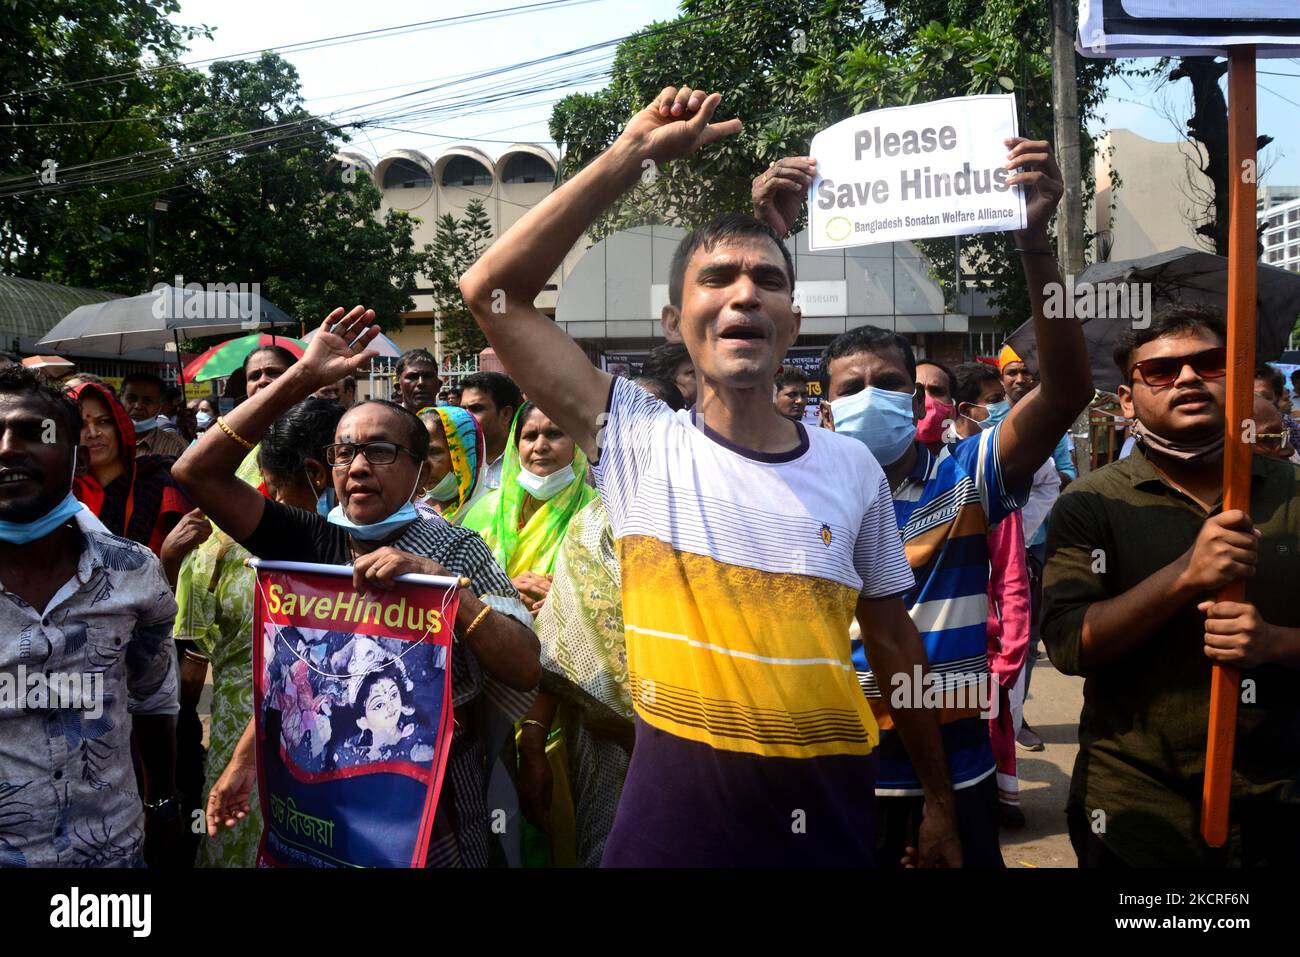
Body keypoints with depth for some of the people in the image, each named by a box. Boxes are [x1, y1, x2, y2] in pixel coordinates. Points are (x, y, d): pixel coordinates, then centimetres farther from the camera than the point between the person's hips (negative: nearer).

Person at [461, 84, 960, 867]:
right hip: (674, 809, -1)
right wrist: (636, 155, -11)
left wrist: (940, 800, 13)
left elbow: (895, 642, 9)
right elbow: (493, 292, -11)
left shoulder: (852, 467, -1)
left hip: (828, 811, 2)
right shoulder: (638, 443, -6)